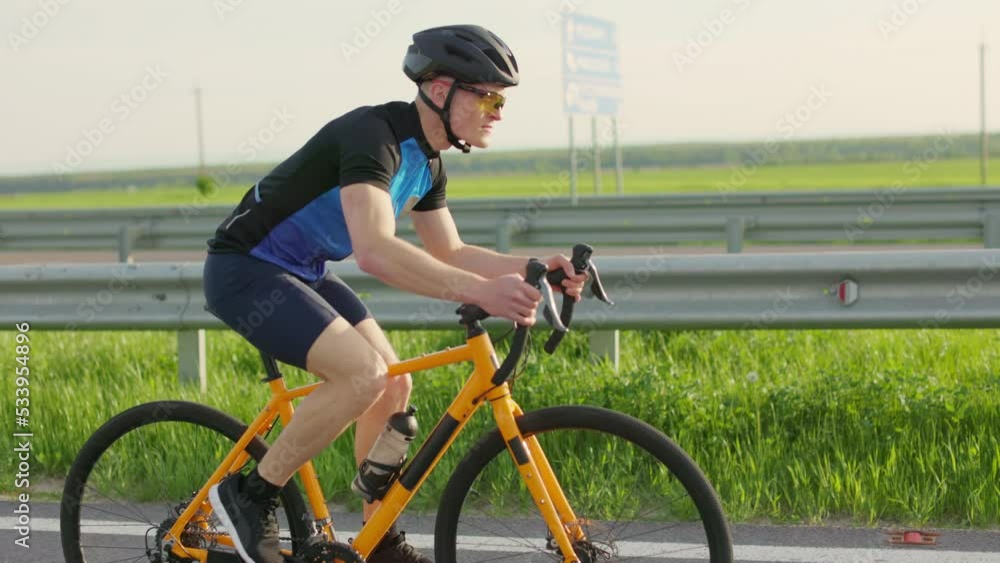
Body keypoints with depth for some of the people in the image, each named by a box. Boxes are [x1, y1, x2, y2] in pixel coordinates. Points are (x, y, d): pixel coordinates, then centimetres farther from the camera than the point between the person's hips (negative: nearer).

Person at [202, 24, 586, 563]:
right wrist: (480, 291, -48)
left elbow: (449, 254, 14)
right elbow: (375, 252, -40)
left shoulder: (427, 161, 4)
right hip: (245, 269, -10)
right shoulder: (372, 135, -27)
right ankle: (250, 494, -11)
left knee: (395, 384, 5)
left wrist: (532, 268, -1)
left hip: (303, 273, 10)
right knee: (363, 373, -25)